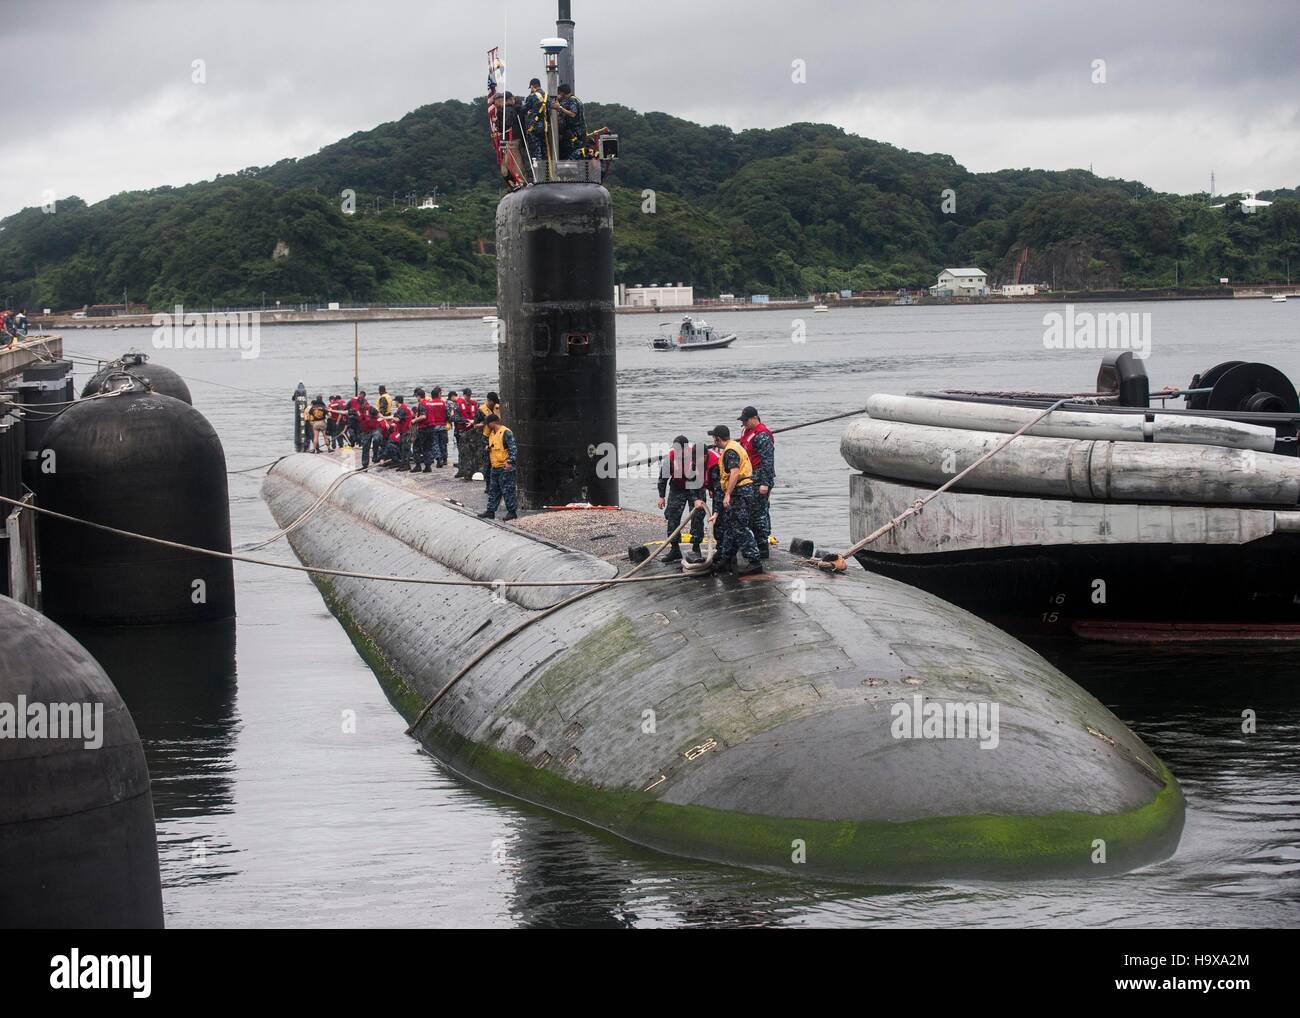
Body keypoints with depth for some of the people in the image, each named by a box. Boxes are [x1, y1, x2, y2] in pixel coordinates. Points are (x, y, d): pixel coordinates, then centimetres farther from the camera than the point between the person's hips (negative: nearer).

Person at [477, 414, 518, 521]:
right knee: (493, 491, 12)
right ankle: (490, 511, 17)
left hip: (505, 468, -9)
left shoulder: (505, 432, -14)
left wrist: (510, 462, -26)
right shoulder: (492, 433, 14)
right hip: (494, 467, 9)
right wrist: (488, 448, 6)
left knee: (507, 490, -4)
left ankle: (512, 512, 3)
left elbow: (513, 448, -18)